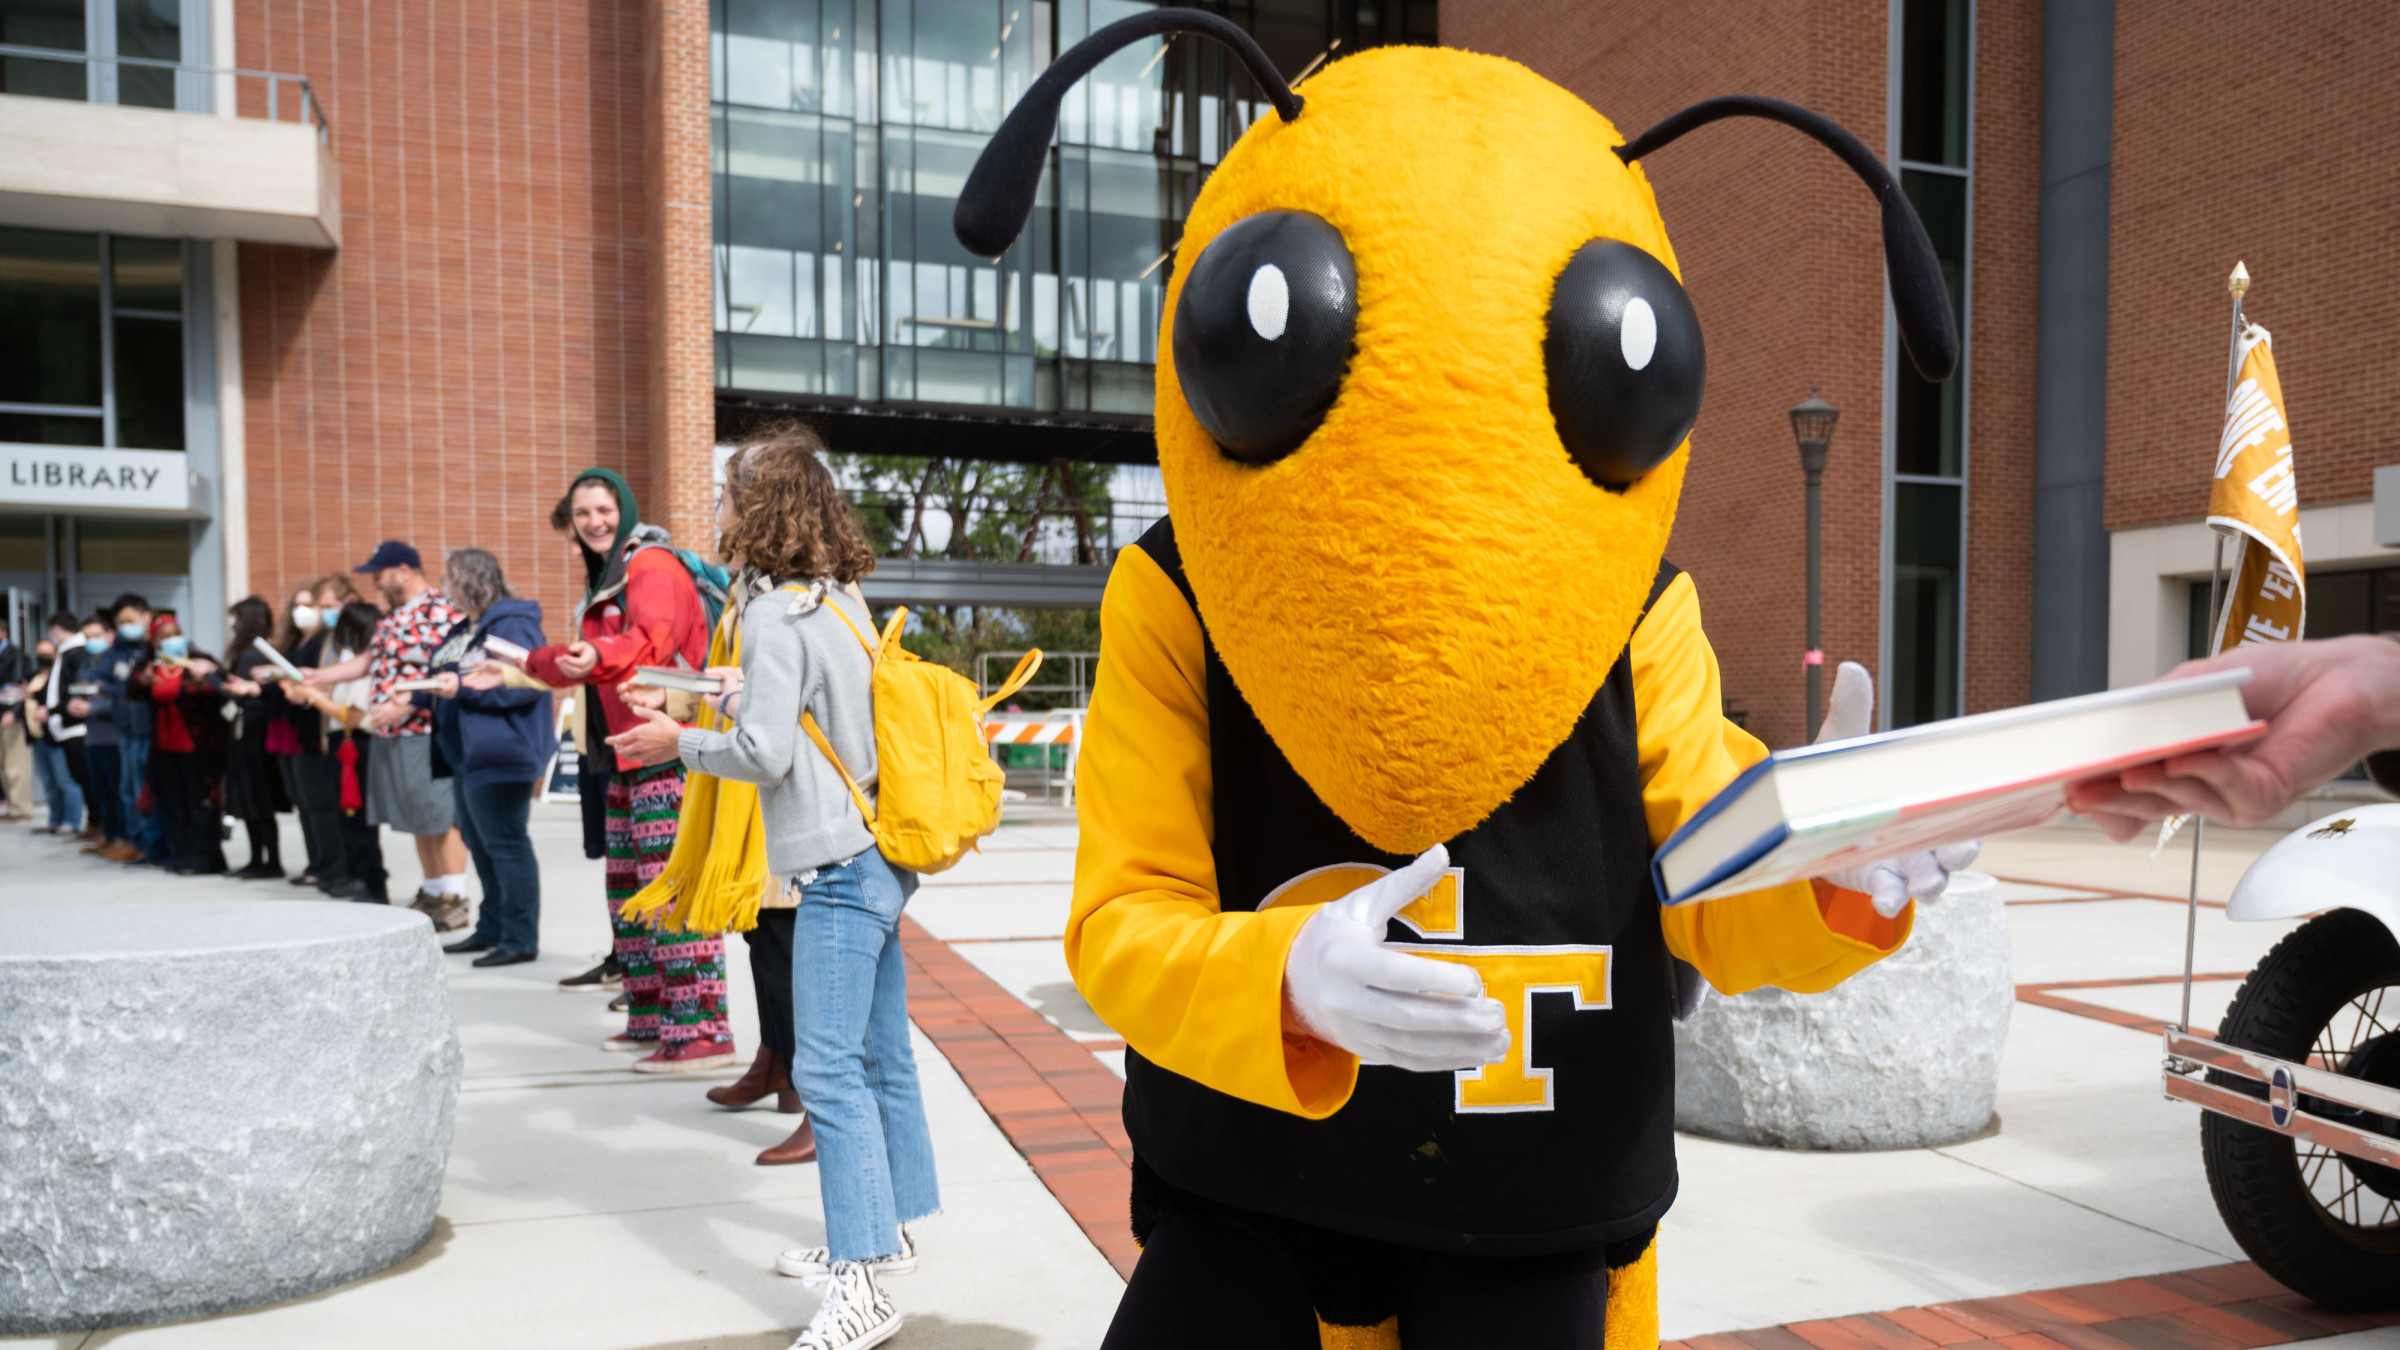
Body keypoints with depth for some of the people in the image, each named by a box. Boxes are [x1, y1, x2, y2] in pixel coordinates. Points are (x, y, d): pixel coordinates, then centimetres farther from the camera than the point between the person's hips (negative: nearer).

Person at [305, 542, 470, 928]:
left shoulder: (440, 610, -13)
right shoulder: (394, 614, 18)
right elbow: (369, 660, 24)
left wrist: (405, 705, -22)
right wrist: (314, 677, 20)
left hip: (427, 732, -9)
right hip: (393, 735, 9)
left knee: (441, 816, -5)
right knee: (420, 821, 14)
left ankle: (455, 899, 0)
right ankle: (431, 894, 22)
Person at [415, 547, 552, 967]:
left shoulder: (513, 625, -15)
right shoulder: (464, 629, 16)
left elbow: (526, 684, -25)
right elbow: (445, 680, 24)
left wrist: (463, 688, -26)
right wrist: (417, 695, 9)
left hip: (499, 755, -11)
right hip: (467, 755, 11)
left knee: (505, 845, -6)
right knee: (479, 842, 17)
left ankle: (520, 938, 1)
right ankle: (492, 929, 29)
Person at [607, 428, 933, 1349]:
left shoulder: (775, 613, -13)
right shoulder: (840, 600, 13)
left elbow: (765, 753, -17)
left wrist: (680, 741, -2)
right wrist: (743, 694, 18)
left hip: (840, 867, -10)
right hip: (877, 855, 10)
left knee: (828, 1069, -9)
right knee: (879, 1058, 17)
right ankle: (886, 1233, 30)